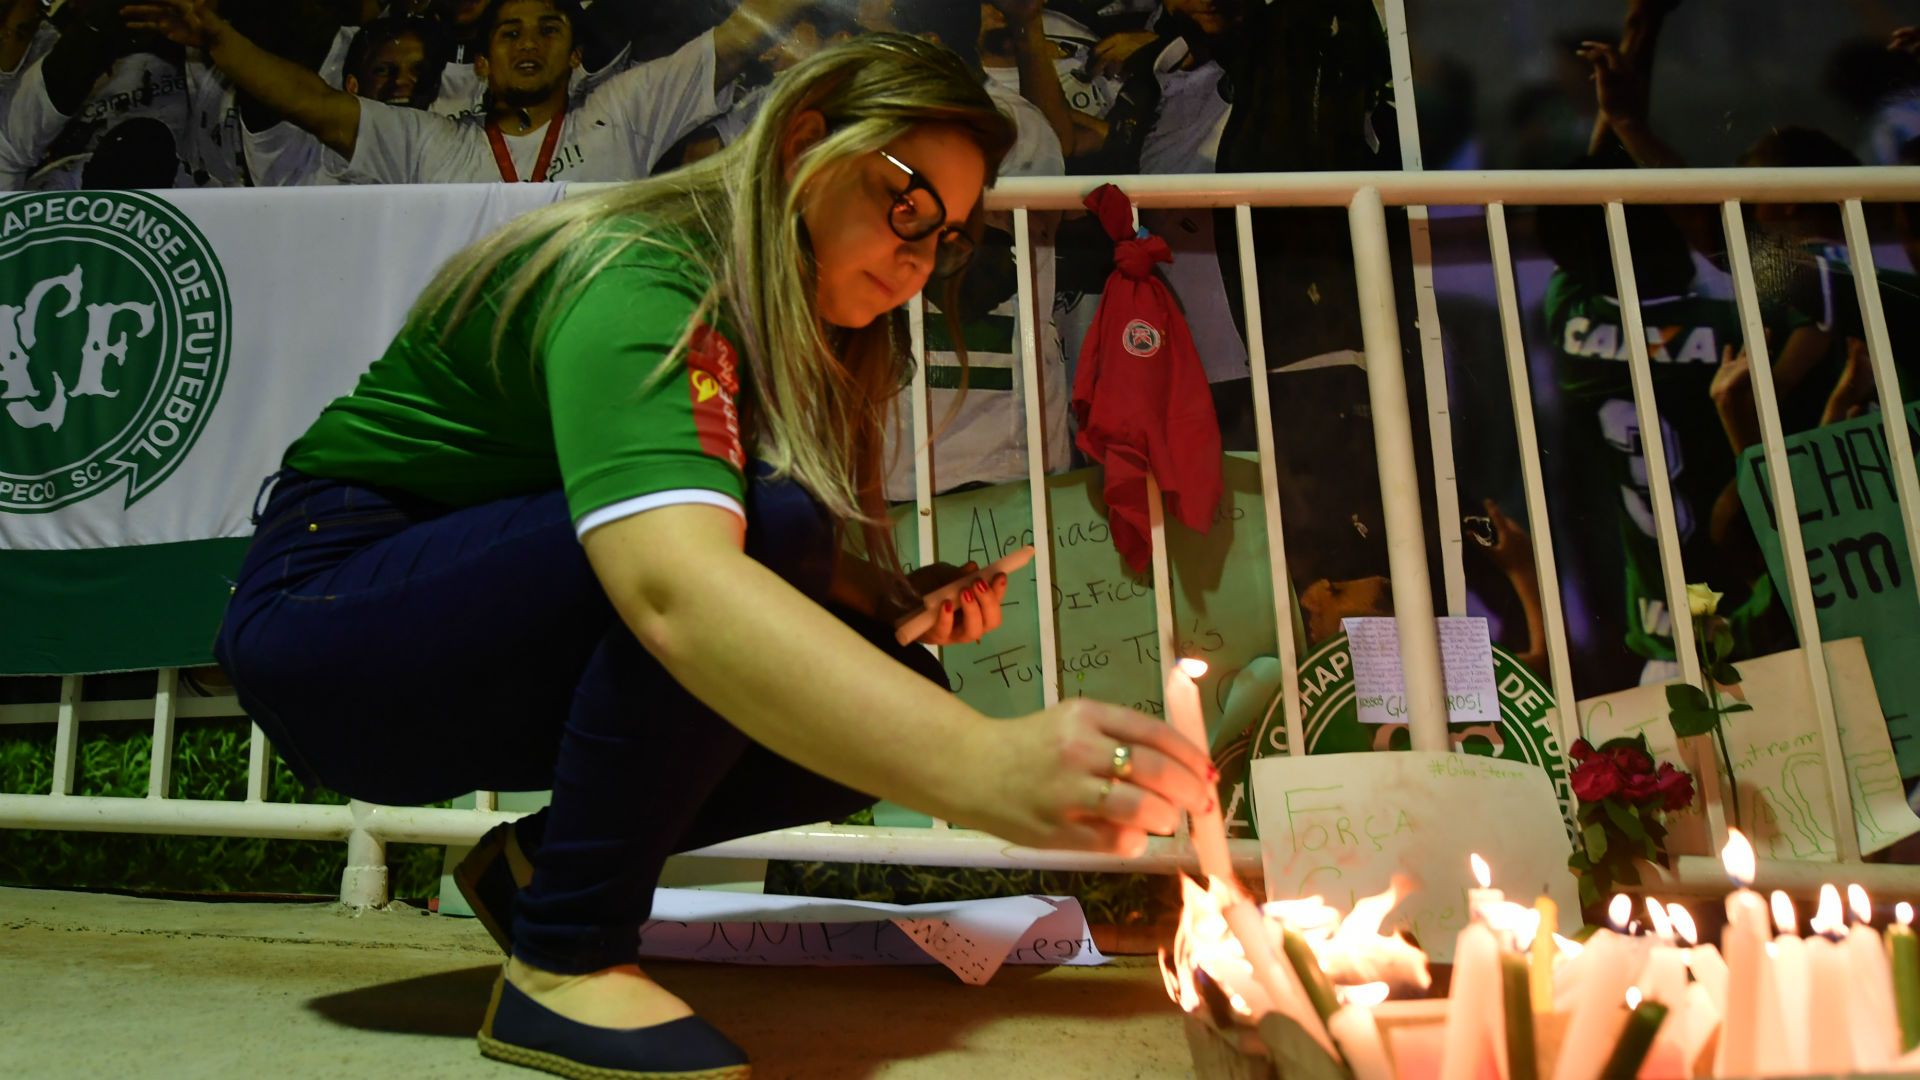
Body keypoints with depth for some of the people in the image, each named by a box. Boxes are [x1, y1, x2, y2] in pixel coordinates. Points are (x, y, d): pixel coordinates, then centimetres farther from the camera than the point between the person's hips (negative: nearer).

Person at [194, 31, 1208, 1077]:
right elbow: (674, 587, -43)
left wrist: (897, 596, -13)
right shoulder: (638, 281, -25)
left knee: (892, 687, -9)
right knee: (763, 516, -31)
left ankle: (538, 859, 5)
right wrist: (984, 765, -52)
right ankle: (565, 964, -19)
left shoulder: (785, 328, 3)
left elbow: (800, 561, 8)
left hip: (505, 661, 8)